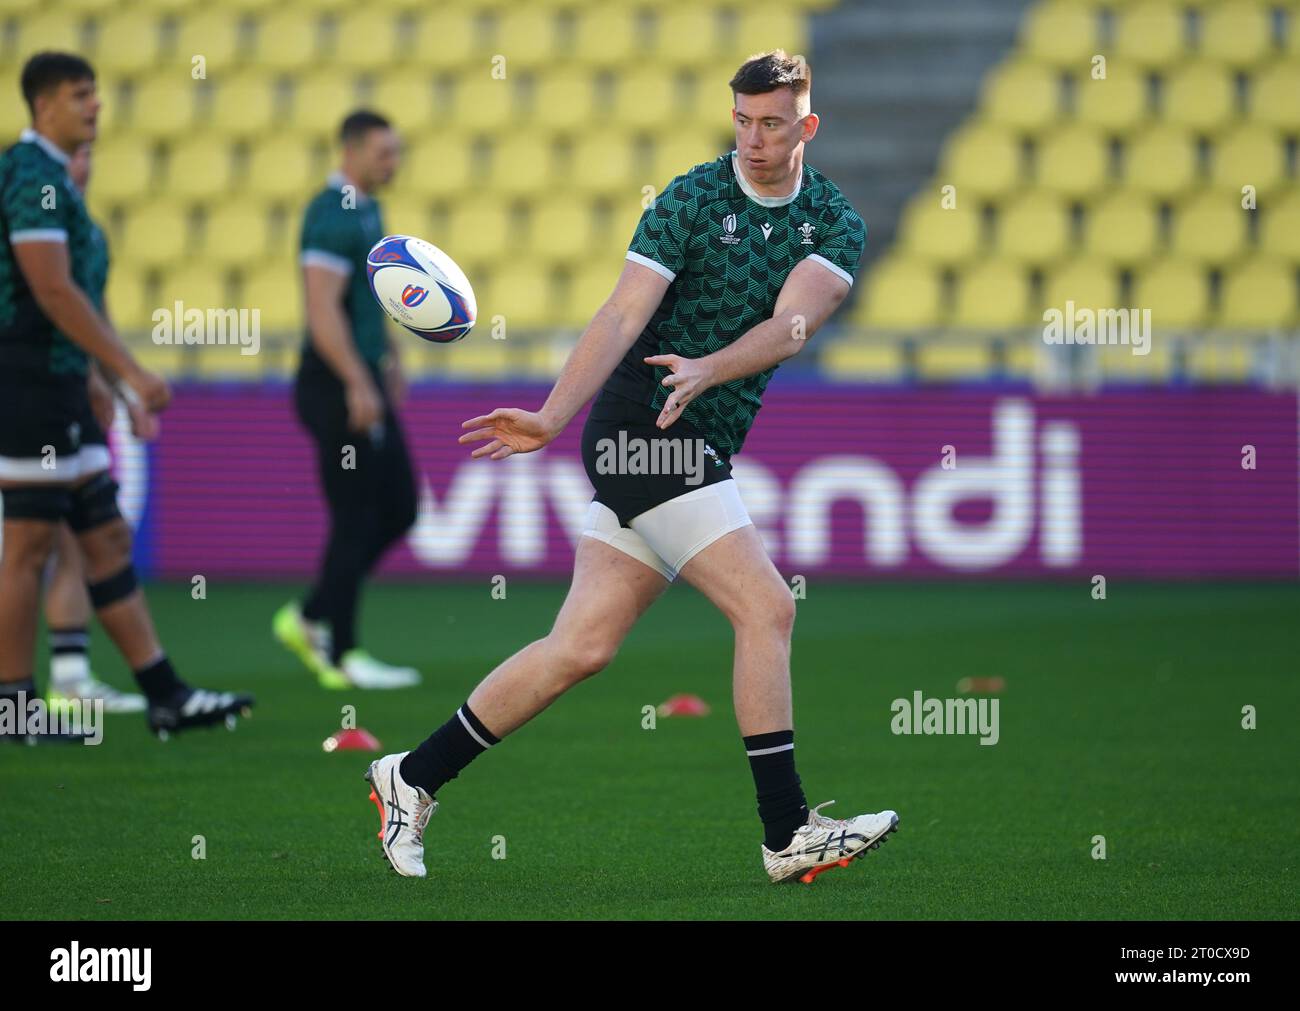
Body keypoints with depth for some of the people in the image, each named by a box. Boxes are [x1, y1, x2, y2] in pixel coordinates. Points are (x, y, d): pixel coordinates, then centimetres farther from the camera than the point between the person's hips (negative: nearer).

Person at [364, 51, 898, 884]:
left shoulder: (836, 225, 6)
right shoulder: (691, 201, -7)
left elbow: (790, 324, -12)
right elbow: (622, 319, -13)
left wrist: (706, 369, -31)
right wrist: (551, 418, -25)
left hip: (703, 445, 6)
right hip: (645, 431, -6)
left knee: (582, 647, 5)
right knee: (766, 608, -14)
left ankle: (414, 778, 15)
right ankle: (789, 834, -10)